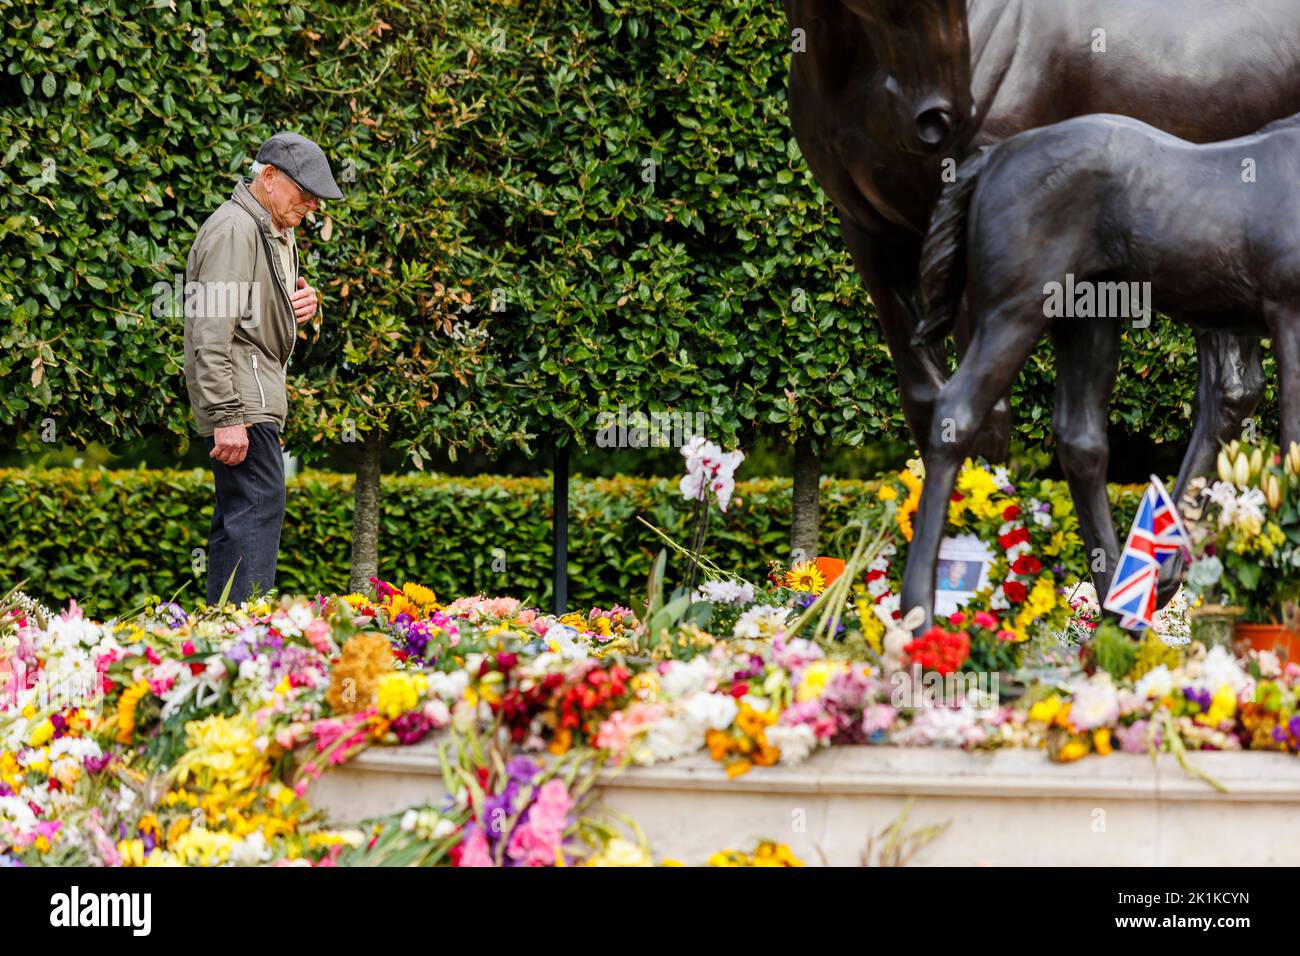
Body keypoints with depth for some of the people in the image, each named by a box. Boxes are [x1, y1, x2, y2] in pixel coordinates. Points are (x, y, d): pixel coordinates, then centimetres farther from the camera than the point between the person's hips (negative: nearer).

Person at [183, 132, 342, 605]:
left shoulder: (278, 232, 19)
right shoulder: (233, 230, -14)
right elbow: (211, 333, -20)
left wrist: (293, 309, 9)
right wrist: (226, 417, -25)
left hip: (261, 396, 10)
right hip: (242, 403, -10)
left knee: (236, 517, 11)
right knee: (259, 510, -15)